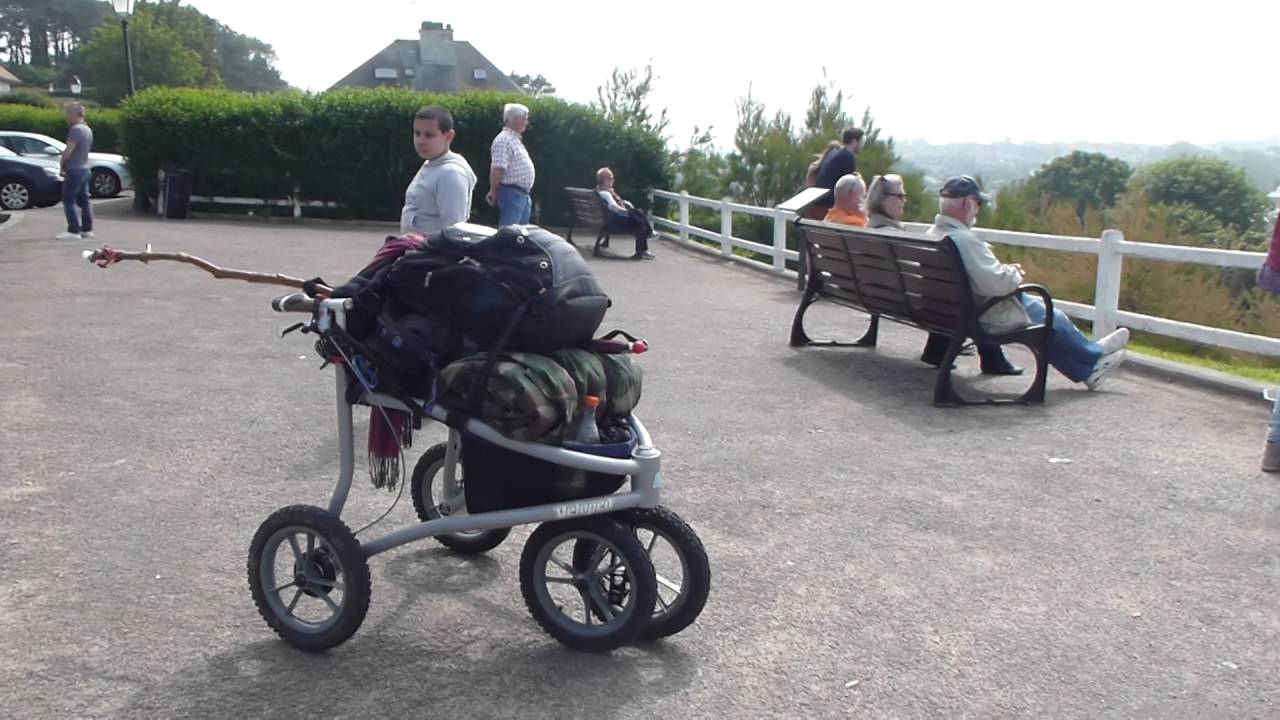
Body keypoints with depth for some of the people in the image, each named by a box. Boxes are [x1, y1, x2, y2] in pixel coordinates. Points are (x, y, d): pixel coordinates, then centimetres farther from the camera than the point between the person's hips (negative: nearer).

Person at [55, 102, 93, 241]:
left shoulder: (76, 129, -17)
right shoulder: (87, 129, 13)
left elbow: (68, 150, -22)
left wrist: (62, 161, -5)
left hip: (74, 169, -9)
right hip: (84, 168, 9)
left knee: (69, 201, -7)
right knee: (83, 200, 12)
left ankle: (73, 231, -9)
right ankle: (87, 229, 14)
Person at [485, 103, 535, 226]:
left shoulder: (516, 139, 18)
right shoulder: (504, 140, -15)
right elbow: (497, 169, -21)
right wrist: (493, 191, -15)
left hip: (522, 194, 10)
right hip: (512, 193, -10)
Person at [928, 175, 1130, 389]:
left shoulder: (933, 235, 0)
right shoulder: (964, 240, -31)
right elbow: (995, 283, -35)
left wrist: (1005, 270, 3)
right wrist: (1014, 273, -13)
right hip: (987, 319, -10)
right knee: (1054, 319, 12)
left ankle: (1086, 371, 35)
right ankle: (1095, 355, 40)